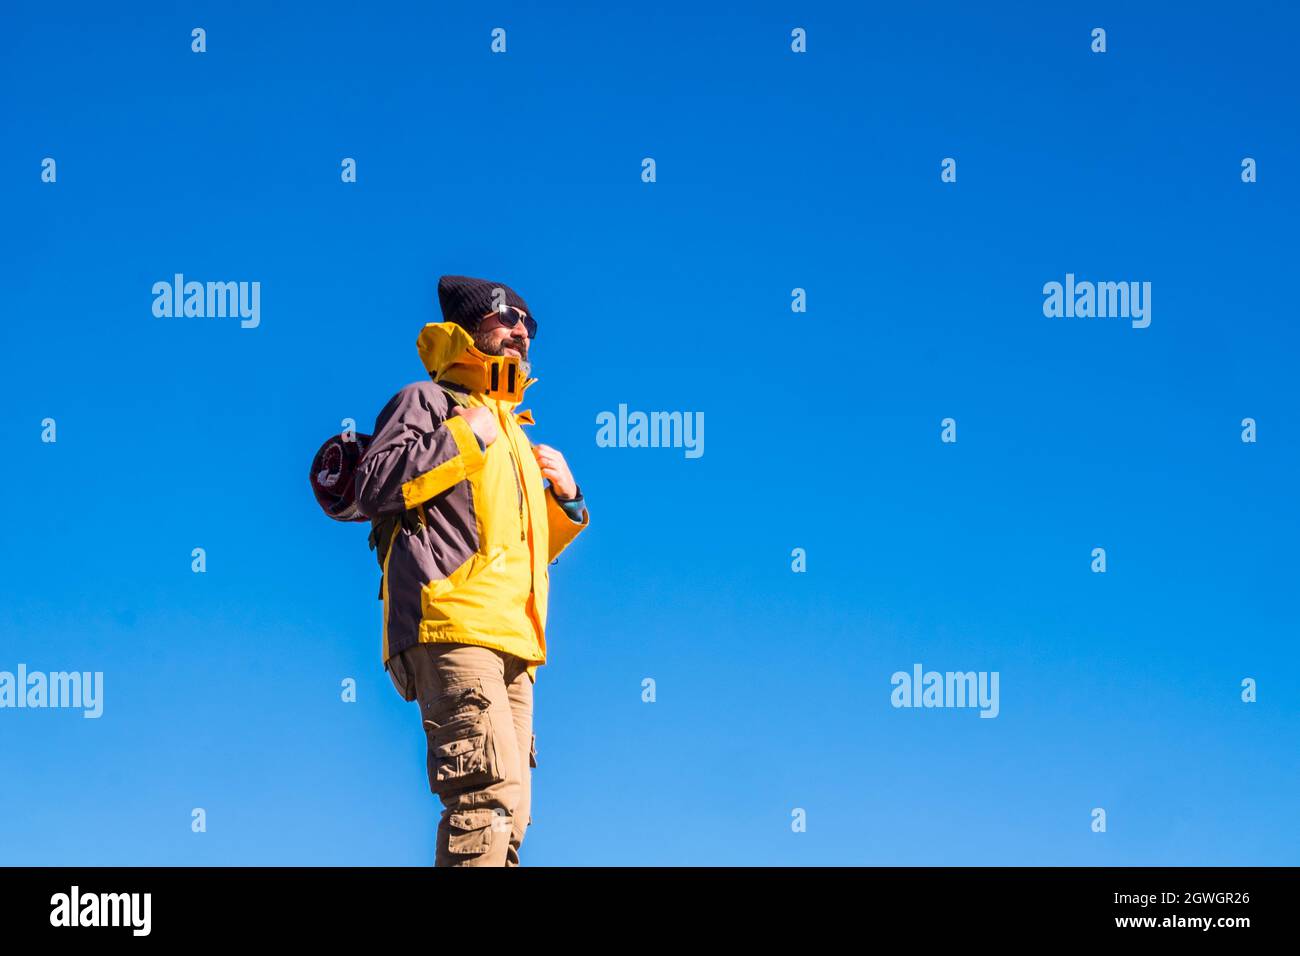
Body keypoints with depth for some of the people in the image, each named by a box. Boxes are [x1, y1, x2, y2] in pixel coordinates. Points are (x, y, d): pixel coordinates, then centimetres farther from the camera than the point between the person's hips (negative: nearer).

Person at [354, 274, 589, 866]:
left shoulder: (511, 431, 33)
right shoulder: (428, 402, 7)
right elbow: (374, 487, -11)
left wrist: (565, 499, 18)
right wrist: (467, 437, -8)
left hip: (511, 640, 9)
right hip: (453, 628, -9)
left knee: (508, 813, 4)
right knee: (490, 792, -24)